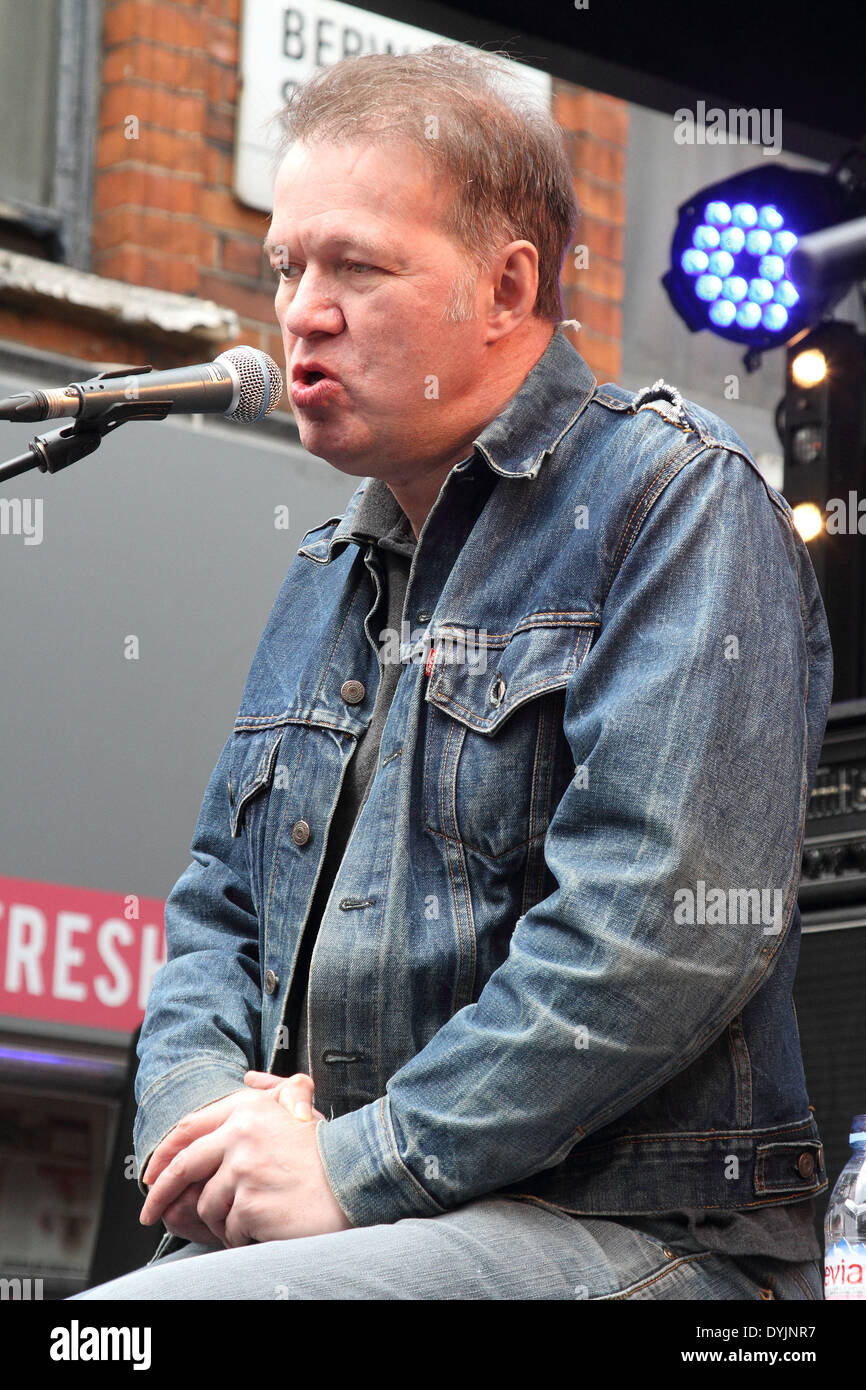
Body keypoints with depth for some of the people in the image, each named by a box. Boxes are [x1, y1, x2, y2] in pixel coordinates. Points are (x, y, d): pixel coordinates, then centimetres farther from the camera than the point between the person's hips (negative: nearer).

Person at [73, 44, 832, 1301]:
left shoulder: (678, 500, -4)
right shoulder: (329, 577, 22)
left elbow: (668, 923, -17)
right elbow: (219, 901, 24)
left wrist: (358, 1167, -16)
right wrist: (201, 1109, 1)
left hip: (625, 1231, -7)